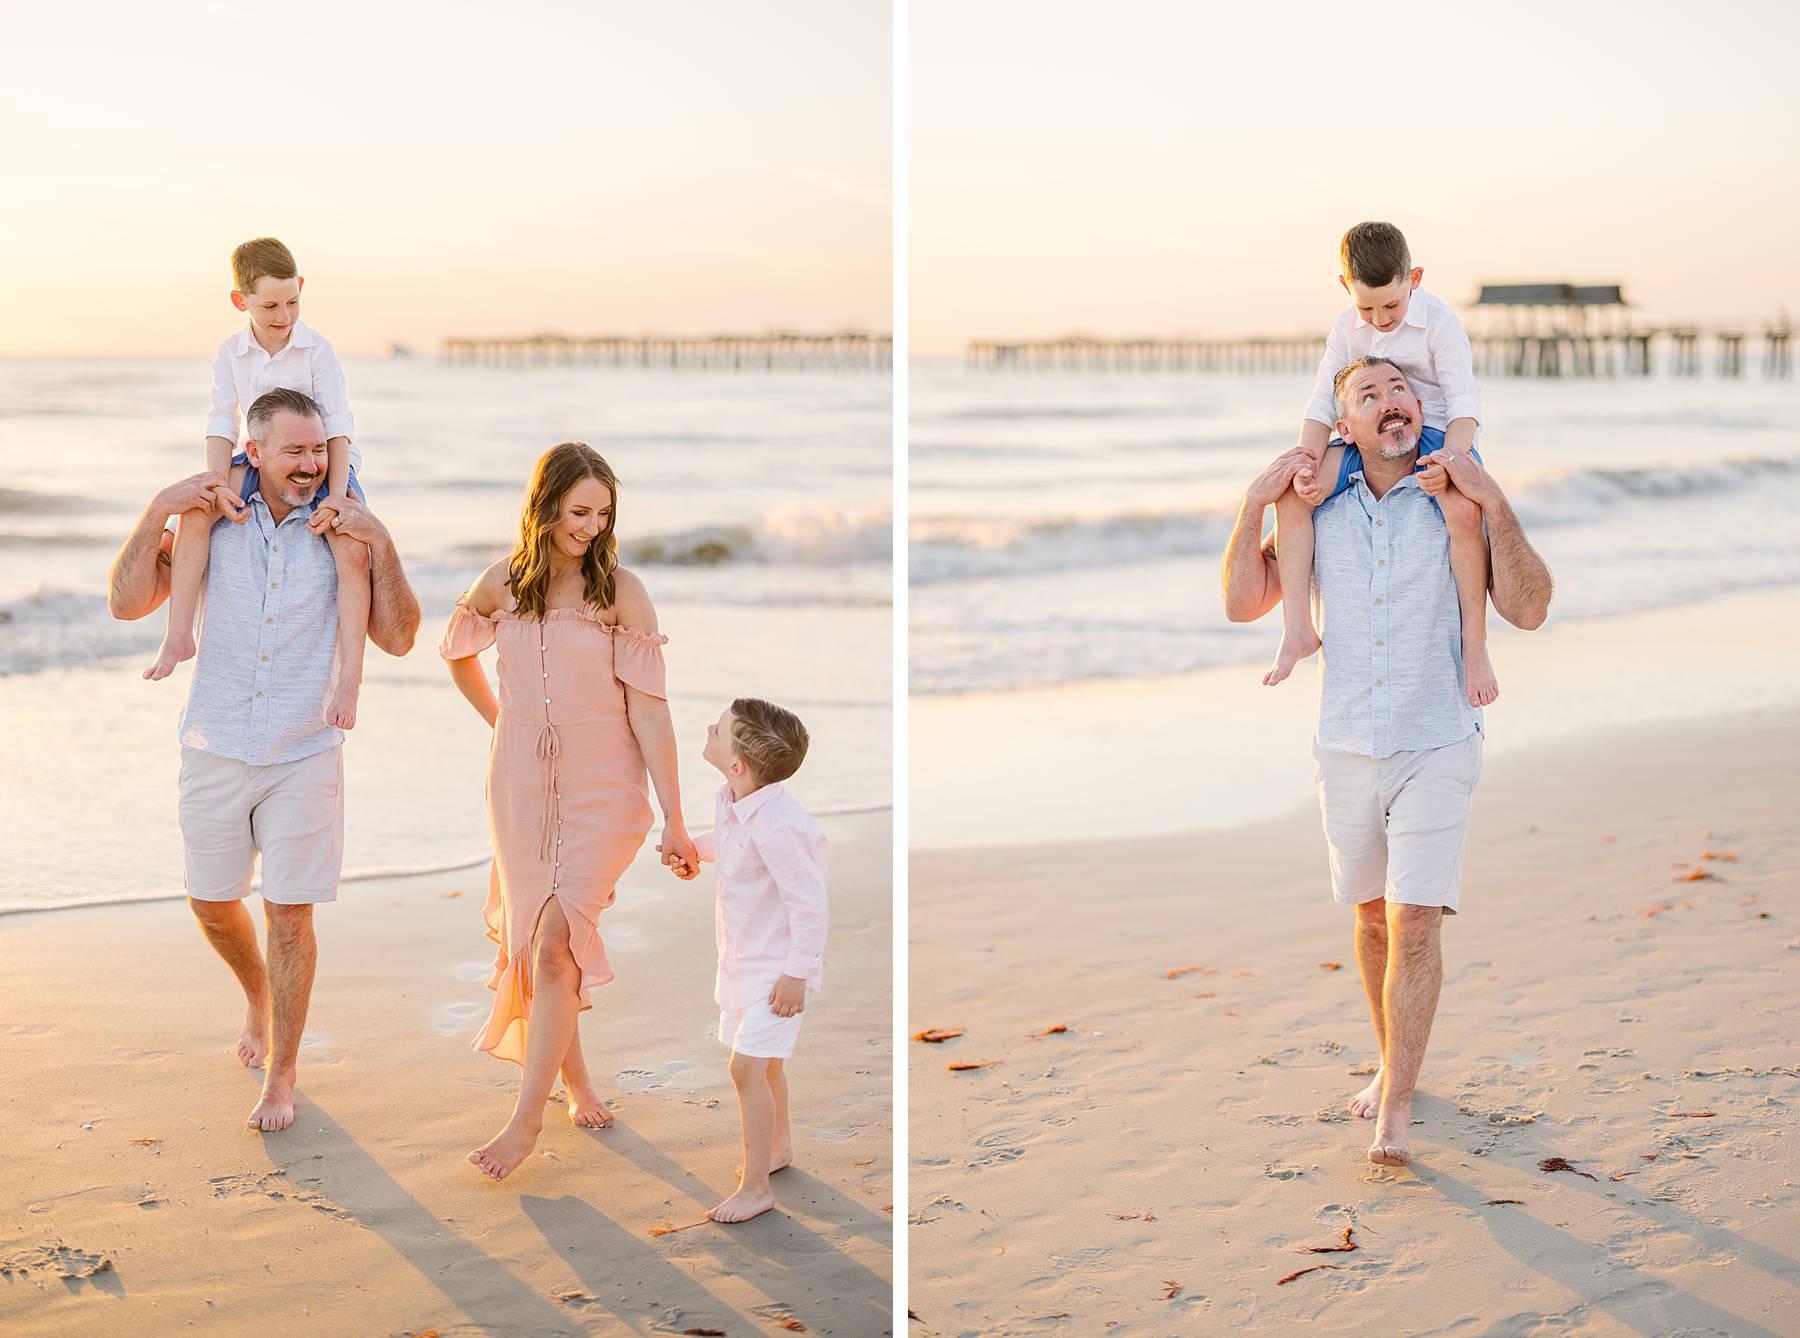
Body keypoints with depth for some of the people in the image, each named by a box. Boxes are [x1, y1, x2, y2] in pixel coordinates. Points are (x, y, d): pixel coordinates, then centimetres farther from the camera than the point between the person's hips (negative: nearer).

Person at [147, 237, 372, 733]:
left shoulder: (317, 350, -12)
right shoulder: (230, 354, 0)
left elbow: (337, 427, -16)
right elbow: (223, 424, -5)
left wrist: (336, 497, -26)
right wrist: (218, 485, -23)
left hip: (326, 463, -4)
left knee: (352, 552, -30)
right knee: (197, 511, -24)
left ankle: (350, 676, -27)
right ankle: (178, 637, -21)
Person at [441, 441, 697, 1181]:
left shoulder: (622, 591, -8)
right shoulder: (502, 584, 1)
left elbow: (648, 710, -10)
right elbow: (458, 652, 23)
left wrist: (675, 821, -11)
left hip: (601, 788, -3)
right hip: (521, 785, 4)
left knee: (557, 941, -12)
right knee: (534, 941, 7)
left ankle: (527, 1116, -4)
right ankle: (578, 1084, 27)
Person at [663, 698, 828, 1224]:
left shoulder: (777, 827, -32)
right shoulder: (731, 801, -4)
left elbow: (810, 904, -26)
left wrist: (797, 973, -21)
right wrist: (691, 848, 4)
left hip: (778, 964, -9)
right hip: (742, 956, 9)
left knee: (747, 1066, -10)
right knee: (762, 1059, 24)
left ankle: (754, 1186, 2)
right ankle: (778, 1145, 45)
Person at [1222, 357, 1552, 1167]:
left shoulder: (1458, 503, -4)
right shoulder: (1320, 509, 5)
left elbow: (1528, 609, -12)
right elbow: (1244, 604, 2)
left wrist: (1494, 503, -21)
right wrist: (1256, 502, -8)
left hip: (1436, 745, -3)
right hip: (1346, 745, 3)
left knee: (1416, 922, -11)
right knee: (1375, 914, 16)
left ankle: (1394, 1113, -9)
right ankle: (1395, 1065, 34)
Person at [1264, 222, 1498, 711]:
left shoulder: (1439, 322, -13)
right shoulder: (1346, 327, 2)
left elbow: (1463, 400, -16)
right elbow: (1324, 400, 0)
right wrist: (1307, 463, -16)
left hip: (1437, 433, -5)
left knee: (1463, 510, -38)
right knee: (1291, 493, -20)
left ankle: (1474, 645, -26)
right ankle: (1298, 629, -16)